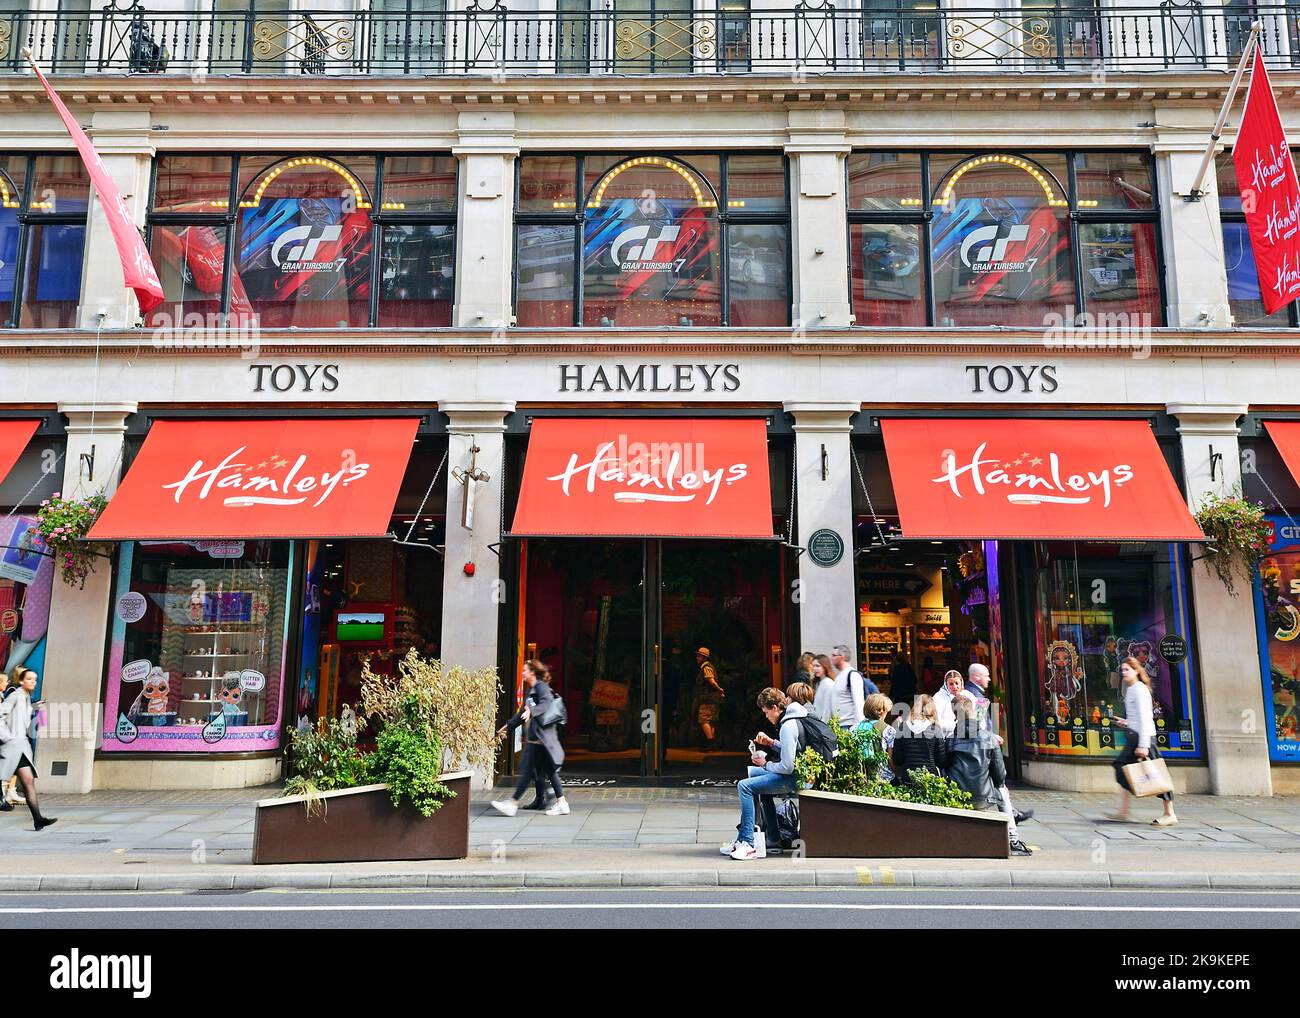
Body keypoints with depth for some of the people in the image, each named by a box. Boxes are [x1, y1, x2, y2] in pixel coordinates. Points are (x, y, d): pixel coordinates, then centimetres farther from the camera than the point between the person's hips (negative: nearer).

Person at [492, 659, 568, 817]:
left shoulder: (541, 687, -8)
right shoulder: (531, 691, 22)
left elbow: (546, 703, -27)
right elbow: (523, 713, 30)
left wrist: (531, 711, -41)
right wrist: (508, 726, 30)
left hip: (540, 737, -10)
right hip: (533, 737, 10)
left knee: (528, 770, -7)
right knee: (548, 770, 9)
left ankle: (512, 803, -5)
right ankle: (561, 803, 11)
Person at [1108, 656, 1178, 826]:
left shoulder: (1140, 689, -12)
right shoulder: (1130, 689, 17)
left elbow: (1145, 718, -18)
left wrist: (1143, 745, -23)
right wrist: (1126, 723, 9)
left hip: (1143, 736, -10)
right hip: (1133, 736, 10)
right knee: (1121, 766, 6)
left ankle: (1170, 814, 3)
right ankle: (1123, 810, 8)